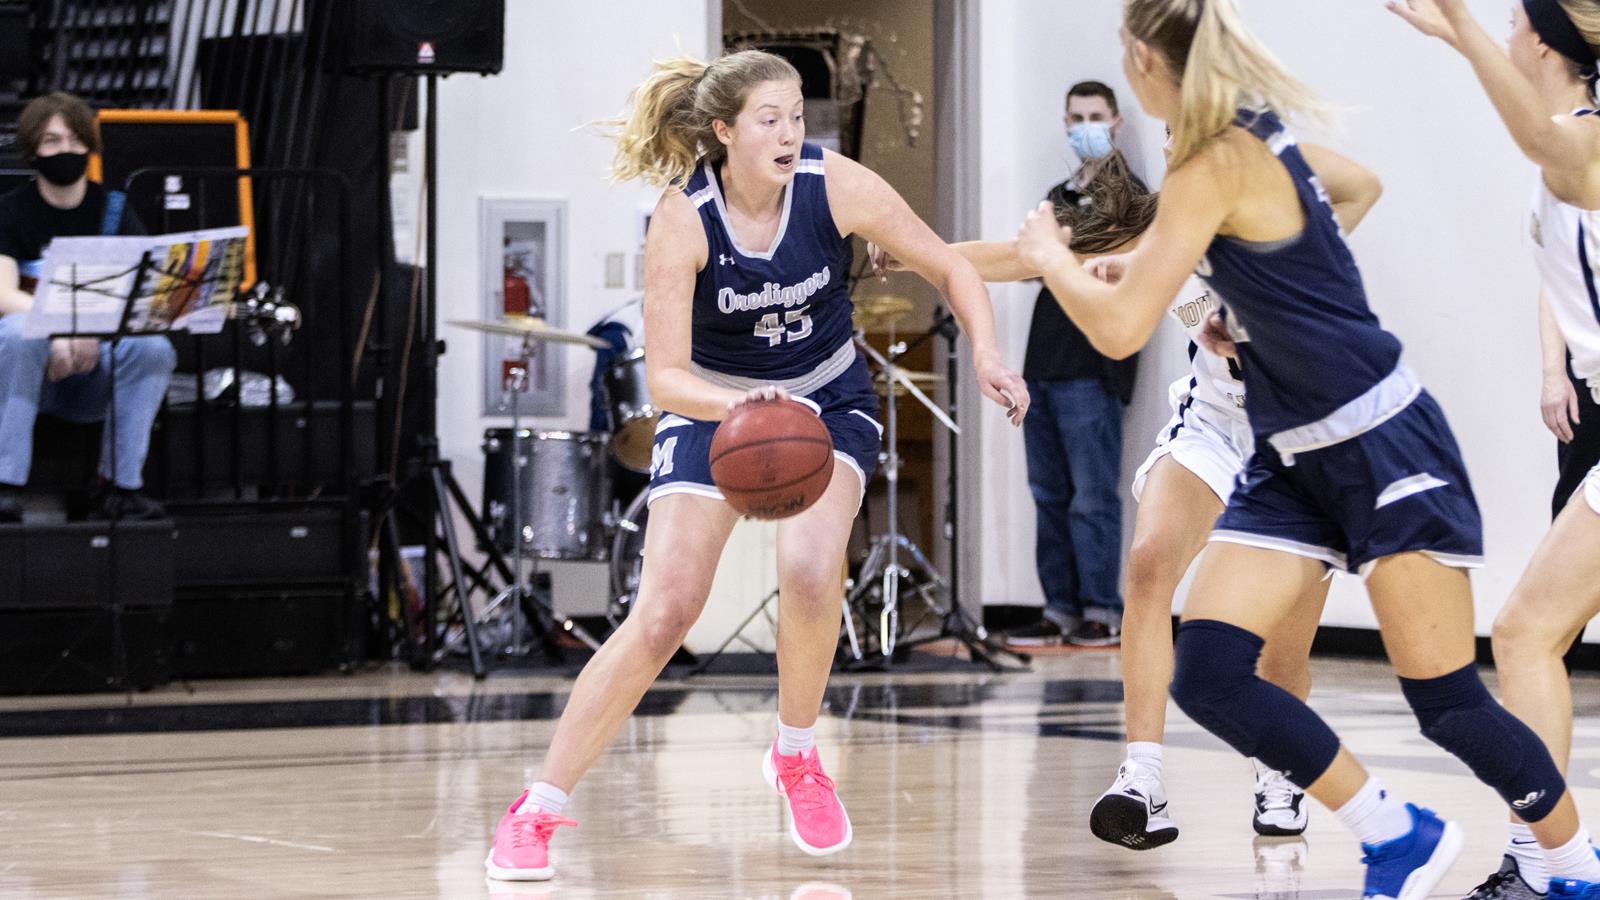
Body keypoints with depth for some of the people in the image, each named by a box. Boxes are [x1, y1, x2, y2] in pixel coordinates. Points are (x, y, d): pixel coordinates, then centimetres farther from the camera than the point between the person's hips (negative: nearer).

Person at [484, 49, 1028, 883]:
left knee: (808, 566, -28)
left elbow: (949, 268, -10)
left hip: (828, 401, 1)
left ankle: (796, 757, -1)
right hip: (713, 406, -1)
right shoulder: (682, 220, -25)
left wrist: (987, 357, -28)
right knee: (662, 615, -13)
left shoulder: (835, 184, -21)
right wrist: (740, 408, -46)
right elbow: (665, 376, -26)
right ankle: (536, 811, -2)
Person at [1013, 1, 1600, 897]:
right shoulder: (1261, 135, 5)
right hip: (1294, 458, 8)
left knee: (1447, 703, -2)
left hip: (1385, 446, -8)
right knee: (1208, 675, -5)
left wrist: (1049, 254, -4)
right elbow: (1360, 184, 27)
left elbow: (1120, 329, -24)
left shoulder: (1215, 166, -21)